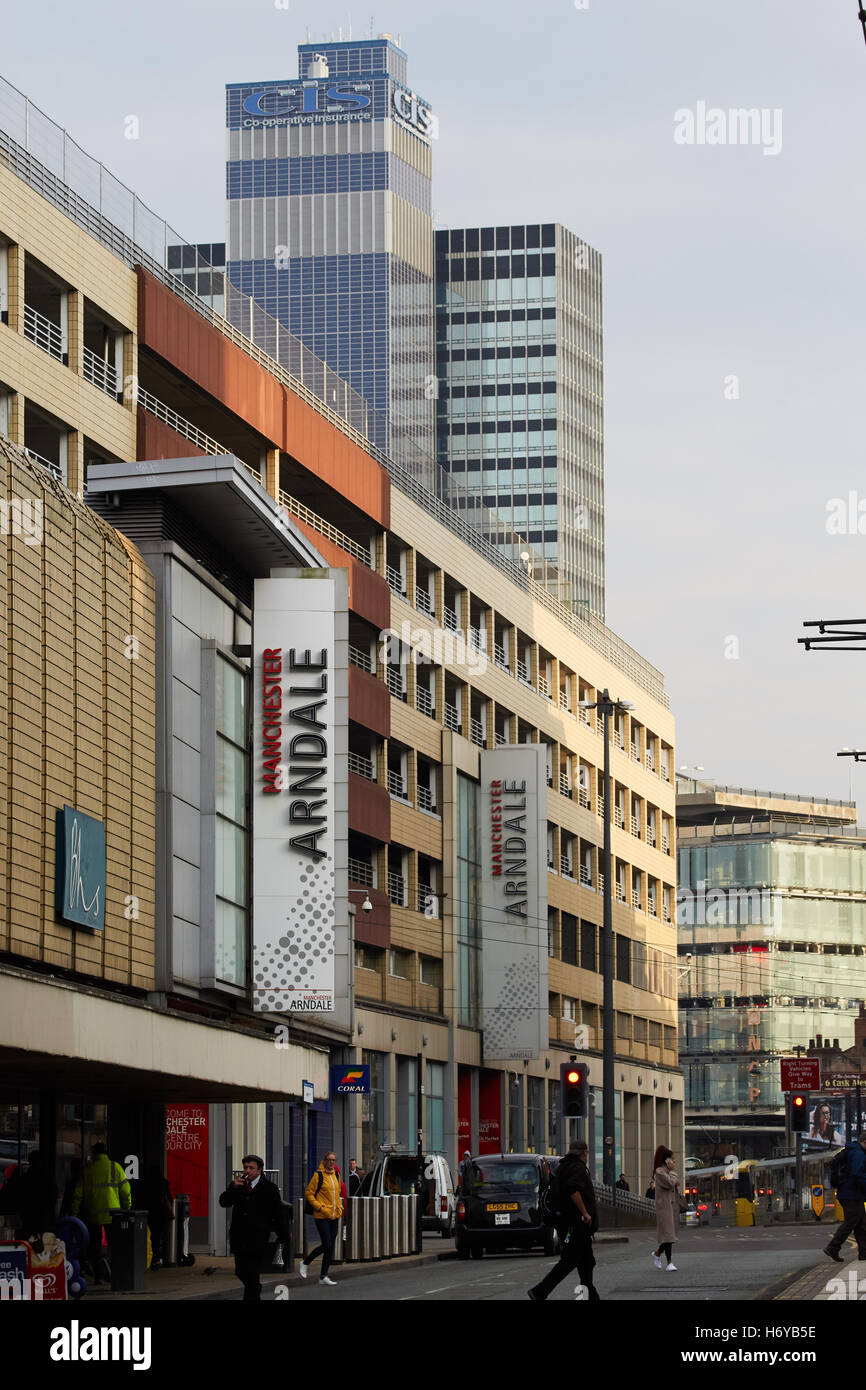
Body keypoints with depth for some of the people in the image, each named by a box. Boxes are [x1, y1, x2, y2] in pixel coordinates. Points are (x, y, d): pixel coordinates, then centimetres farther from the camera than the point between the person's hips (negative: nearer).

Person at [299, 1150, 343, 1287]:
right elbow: (308, 1194, -9)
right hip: (321, 1216, -7)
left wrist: (339, 1207, 13)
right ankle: (305, 1263, 9)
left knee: (331, 1246, 6)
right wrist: (320, 1207, -15)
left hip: (334, 1216, 7)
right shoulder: (318, 1175, -9)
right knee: (326, 1244, -13)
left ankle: (323, 1276, 13)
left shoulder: (335, 1175, 11)